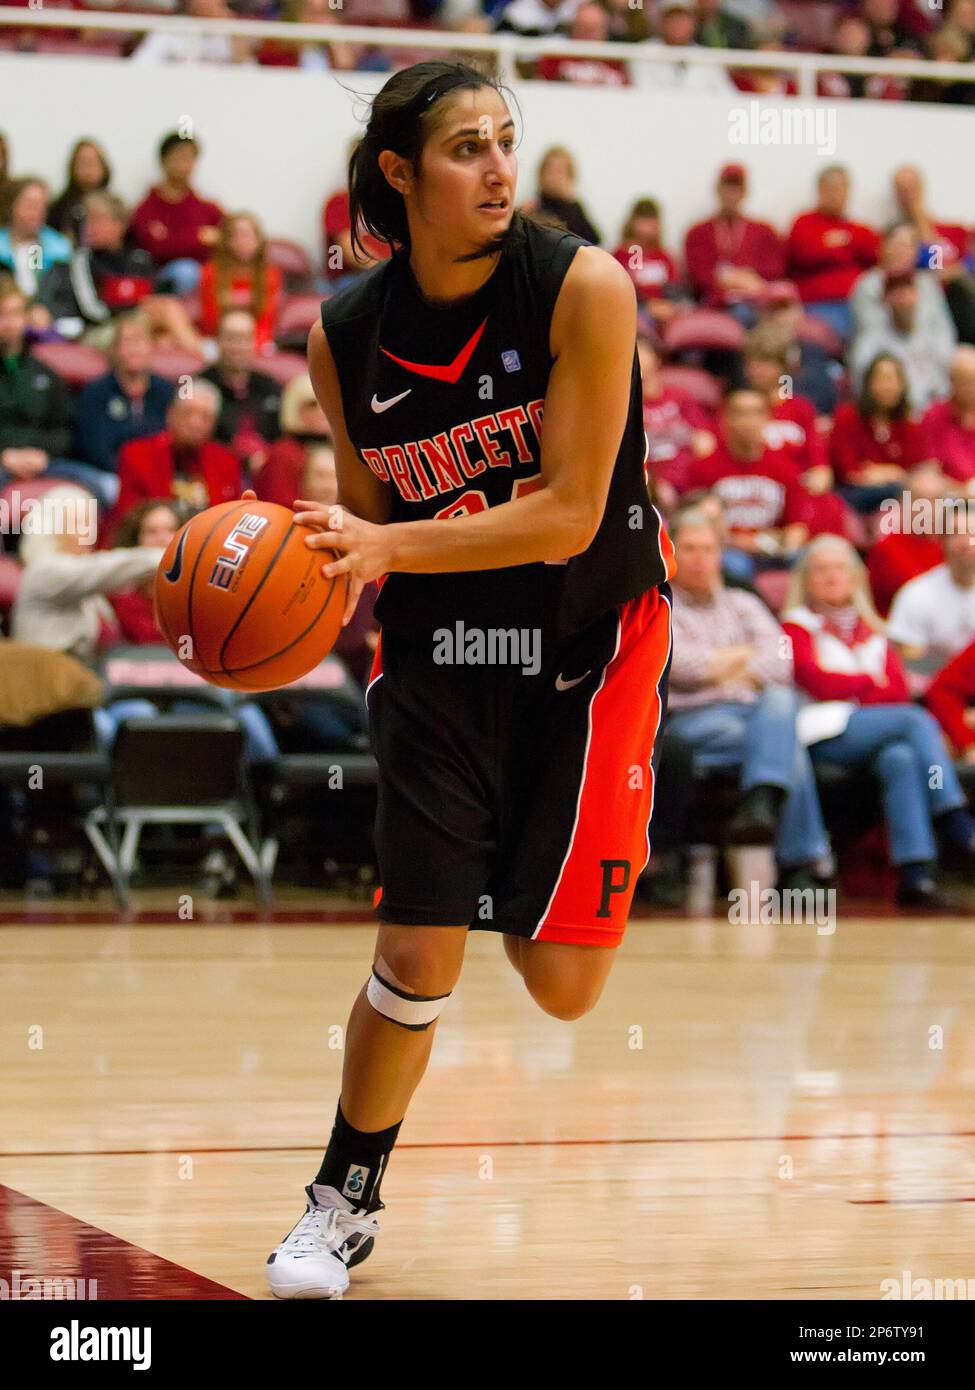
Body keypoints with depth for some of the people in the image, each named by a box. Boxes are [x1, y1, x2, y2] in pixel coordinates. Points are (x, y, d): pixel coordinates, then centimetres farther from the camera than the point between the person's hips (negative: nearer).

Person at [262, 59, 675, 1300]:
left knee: (560, 984, -3)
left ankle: (538, 886, 35)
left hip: (589, 637, -2)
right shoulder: (346, 336, -6)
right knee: (416, 956, -3)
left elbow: (568, 516, -20)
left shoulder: (581, 288, -18)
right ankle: (345, 1199, 20)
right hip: (437, 646, 2)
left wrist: (390, 548, -28)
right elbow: (367, 526, 6)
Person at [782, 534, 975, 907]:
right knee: (917, 720, -30)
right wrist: (871, 681, 9)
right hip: (825, 735, -4)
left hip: (875, 736, 4)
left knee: (900, 758, -35)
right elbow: (817, 681, -3)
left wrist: (845, 686, -5)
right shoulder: (797, 627, 16)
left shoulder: (873, 634, 29)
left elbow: (899, 689, 10)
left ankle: (915, 873, -49)